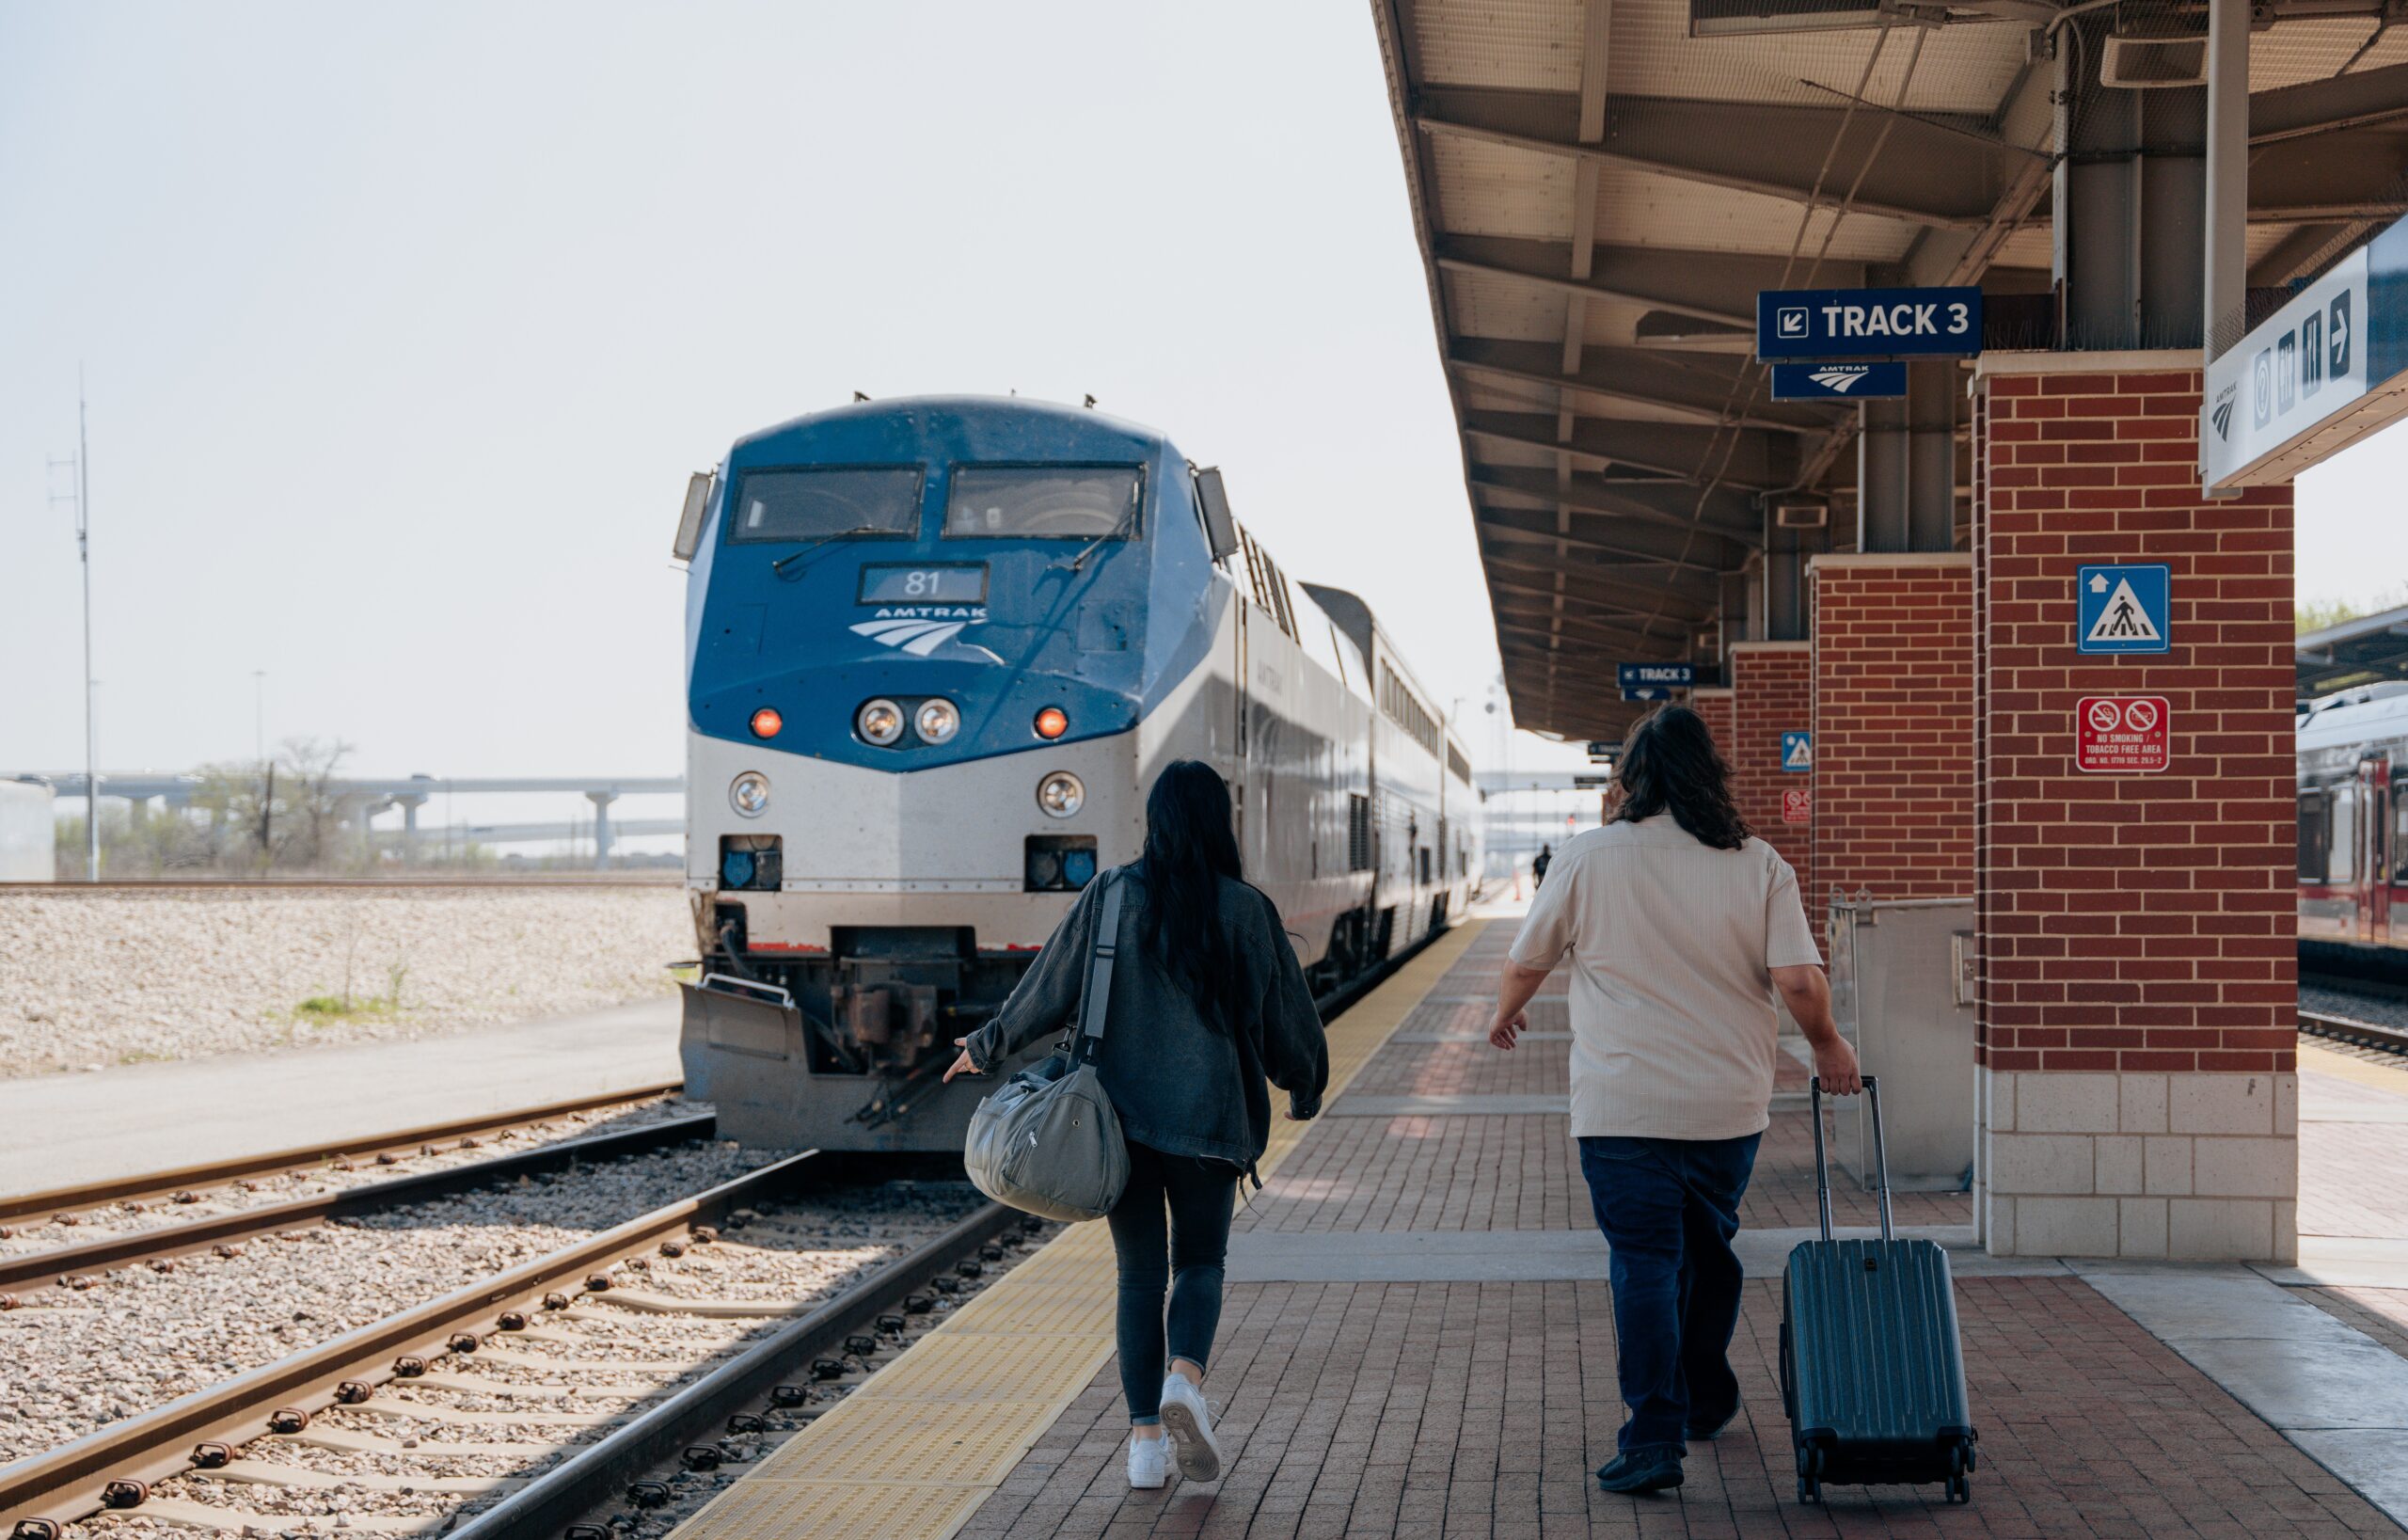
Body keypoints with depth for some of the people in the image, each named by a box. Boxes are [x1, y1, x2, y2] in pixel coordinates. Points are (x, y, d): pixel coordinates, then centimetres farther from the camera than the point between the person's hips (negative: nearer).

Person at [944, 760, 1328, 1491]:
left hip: (1120, 1113, 1)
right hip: (1207, 1115, -1)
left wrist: (986, 1047, 19)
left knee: (1140, 1272, 11)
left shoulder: (1112, 894, -2)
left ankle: (1145, 1436, 4)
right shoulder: (1245, 909, -4)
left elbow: (1050, 988, 3)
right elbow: (1284, 1015, 4)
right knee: (1201, 1261, 13)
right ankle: (1186, 1376, -15)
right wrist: (1304, 1090, 23)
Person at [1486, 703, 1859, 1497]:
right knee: (1708, 1250, 21)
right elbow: (1799, 979, -9)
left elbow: (1526, 963, 6)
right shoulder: (1759, 863, 0)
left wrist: (1506, 1013, 27)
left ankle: (1655, 1438, -9)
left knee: (1644, 1262, -3)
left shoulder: (1592, 855, -3)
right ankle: (1706, 1402, 36)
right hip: (1730, 1103, 3)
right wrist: (1827, 1043, 11)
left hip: (1623, 1104, -3)